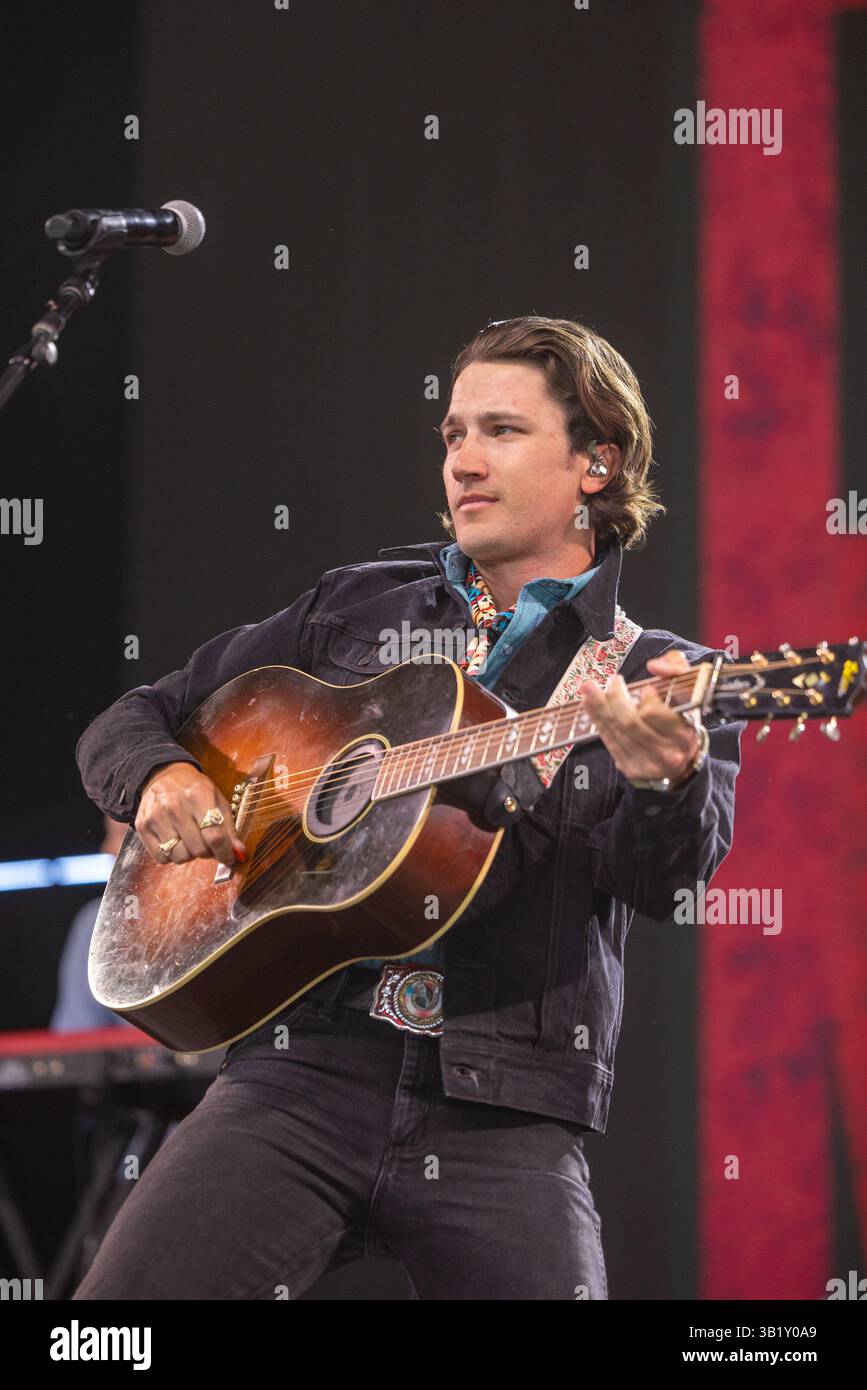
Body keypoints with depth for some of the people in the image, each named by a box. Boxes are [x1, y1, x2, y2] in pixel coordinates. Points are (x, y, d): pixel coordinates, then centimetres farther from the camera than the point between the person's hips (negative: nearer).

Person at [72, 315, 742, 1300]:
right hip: (299, 1075, 1)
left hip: (504, 1117, -1)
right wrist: (161, 778, -2)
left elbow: (664, 880, -10)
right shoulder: (351, 610, 17)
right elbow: (129, 723, 22)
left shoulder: (663, 679, 8)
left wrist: (662, 778, -33)